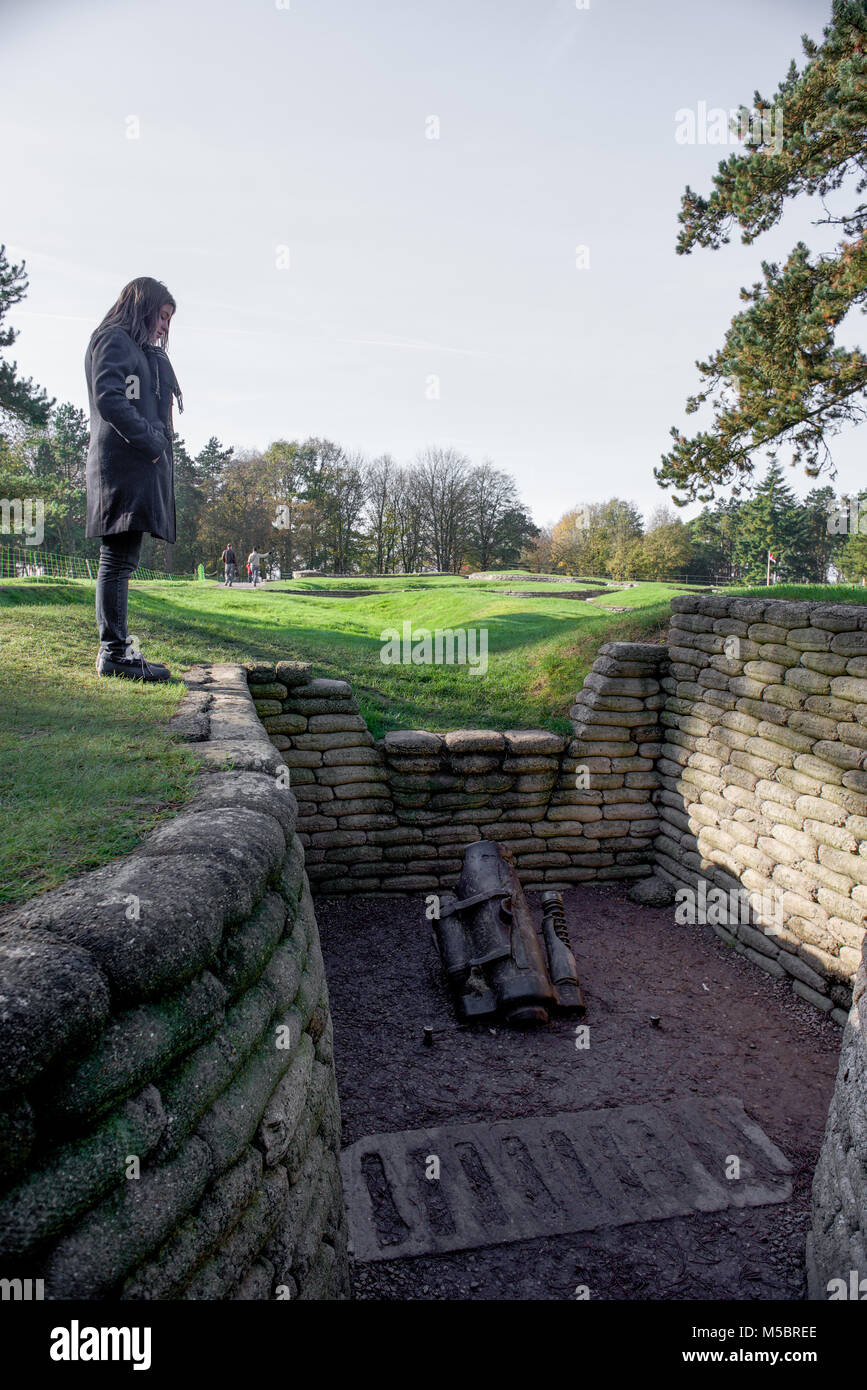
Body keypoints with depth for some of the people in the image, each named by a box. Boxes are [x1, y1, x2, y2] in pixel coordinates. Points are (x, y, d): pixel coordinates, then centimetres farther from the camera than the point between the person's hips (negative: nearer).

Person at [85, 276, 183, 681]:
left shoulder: (139, 348, 30)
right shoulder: (114, 339, -1)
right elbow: (108, 397, -15)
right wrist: (149, 441, -15)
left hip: (140, 466, 10)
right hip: (124, 462, -10)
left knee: (121, 558, 8)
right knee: (119, 557, -12)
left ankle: (117, 647, 11)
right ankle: (114, 653, -12)